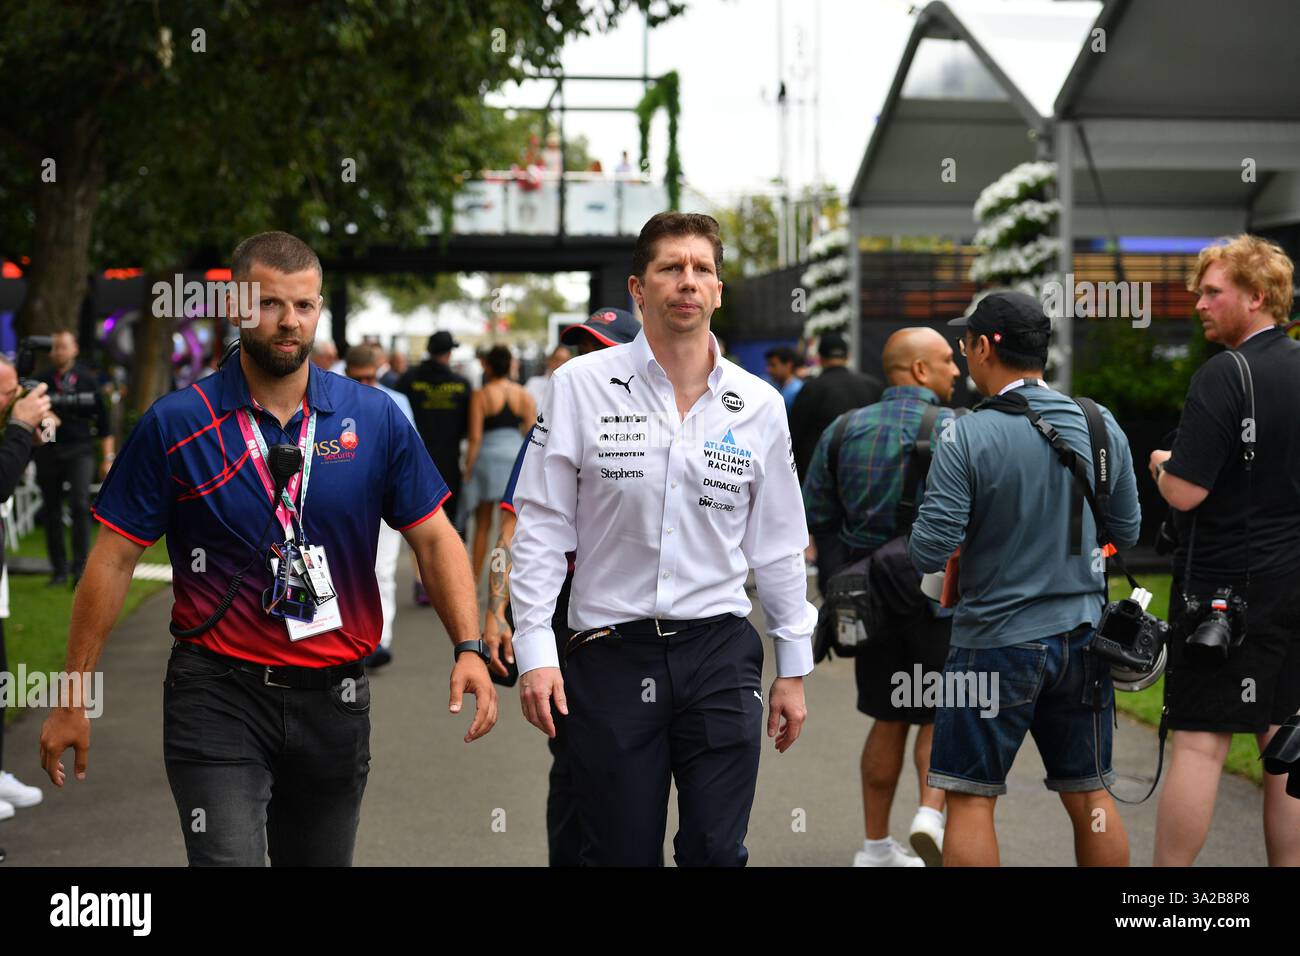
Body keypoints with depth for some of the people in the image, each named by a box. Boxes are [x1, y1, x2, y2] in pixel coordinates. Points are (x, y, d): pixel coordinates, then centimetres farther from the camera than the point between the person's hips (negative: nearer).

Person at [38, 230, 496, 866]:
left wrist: (469, 647, -12)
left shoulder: (375, 417, 0)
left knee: (321, 857, 19)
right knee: (228, 857, -17)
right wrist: (73, 700, -4)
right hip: (217, 693, -3)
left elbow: (433, 538, 2)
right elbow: (114, 559, -3)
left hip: (334, 695, 3)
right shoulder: (175, 424, -5)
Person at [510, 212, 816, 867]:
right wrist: (534, 651, -5)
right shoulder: (580, 385, -2)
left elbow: (777, 544, 11)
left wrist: (793, 667, 12)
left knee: (717, 852, 3)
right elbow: (542, 526, 0)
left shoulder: (759, 405, 6)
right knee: (620, 853, 5)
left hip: (721, 649, 2)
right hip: (610, 653, -2)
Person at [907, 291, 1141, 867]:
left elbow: (929, 553, -16)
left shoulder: (967, 436, -14)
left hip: (997, 641, -5)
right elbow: (1127, 533, 11)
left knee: (971, 798, 3)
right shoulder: (1102, 426, 2)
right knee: (1089, 795, 14)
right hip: (1083, 637, 5)